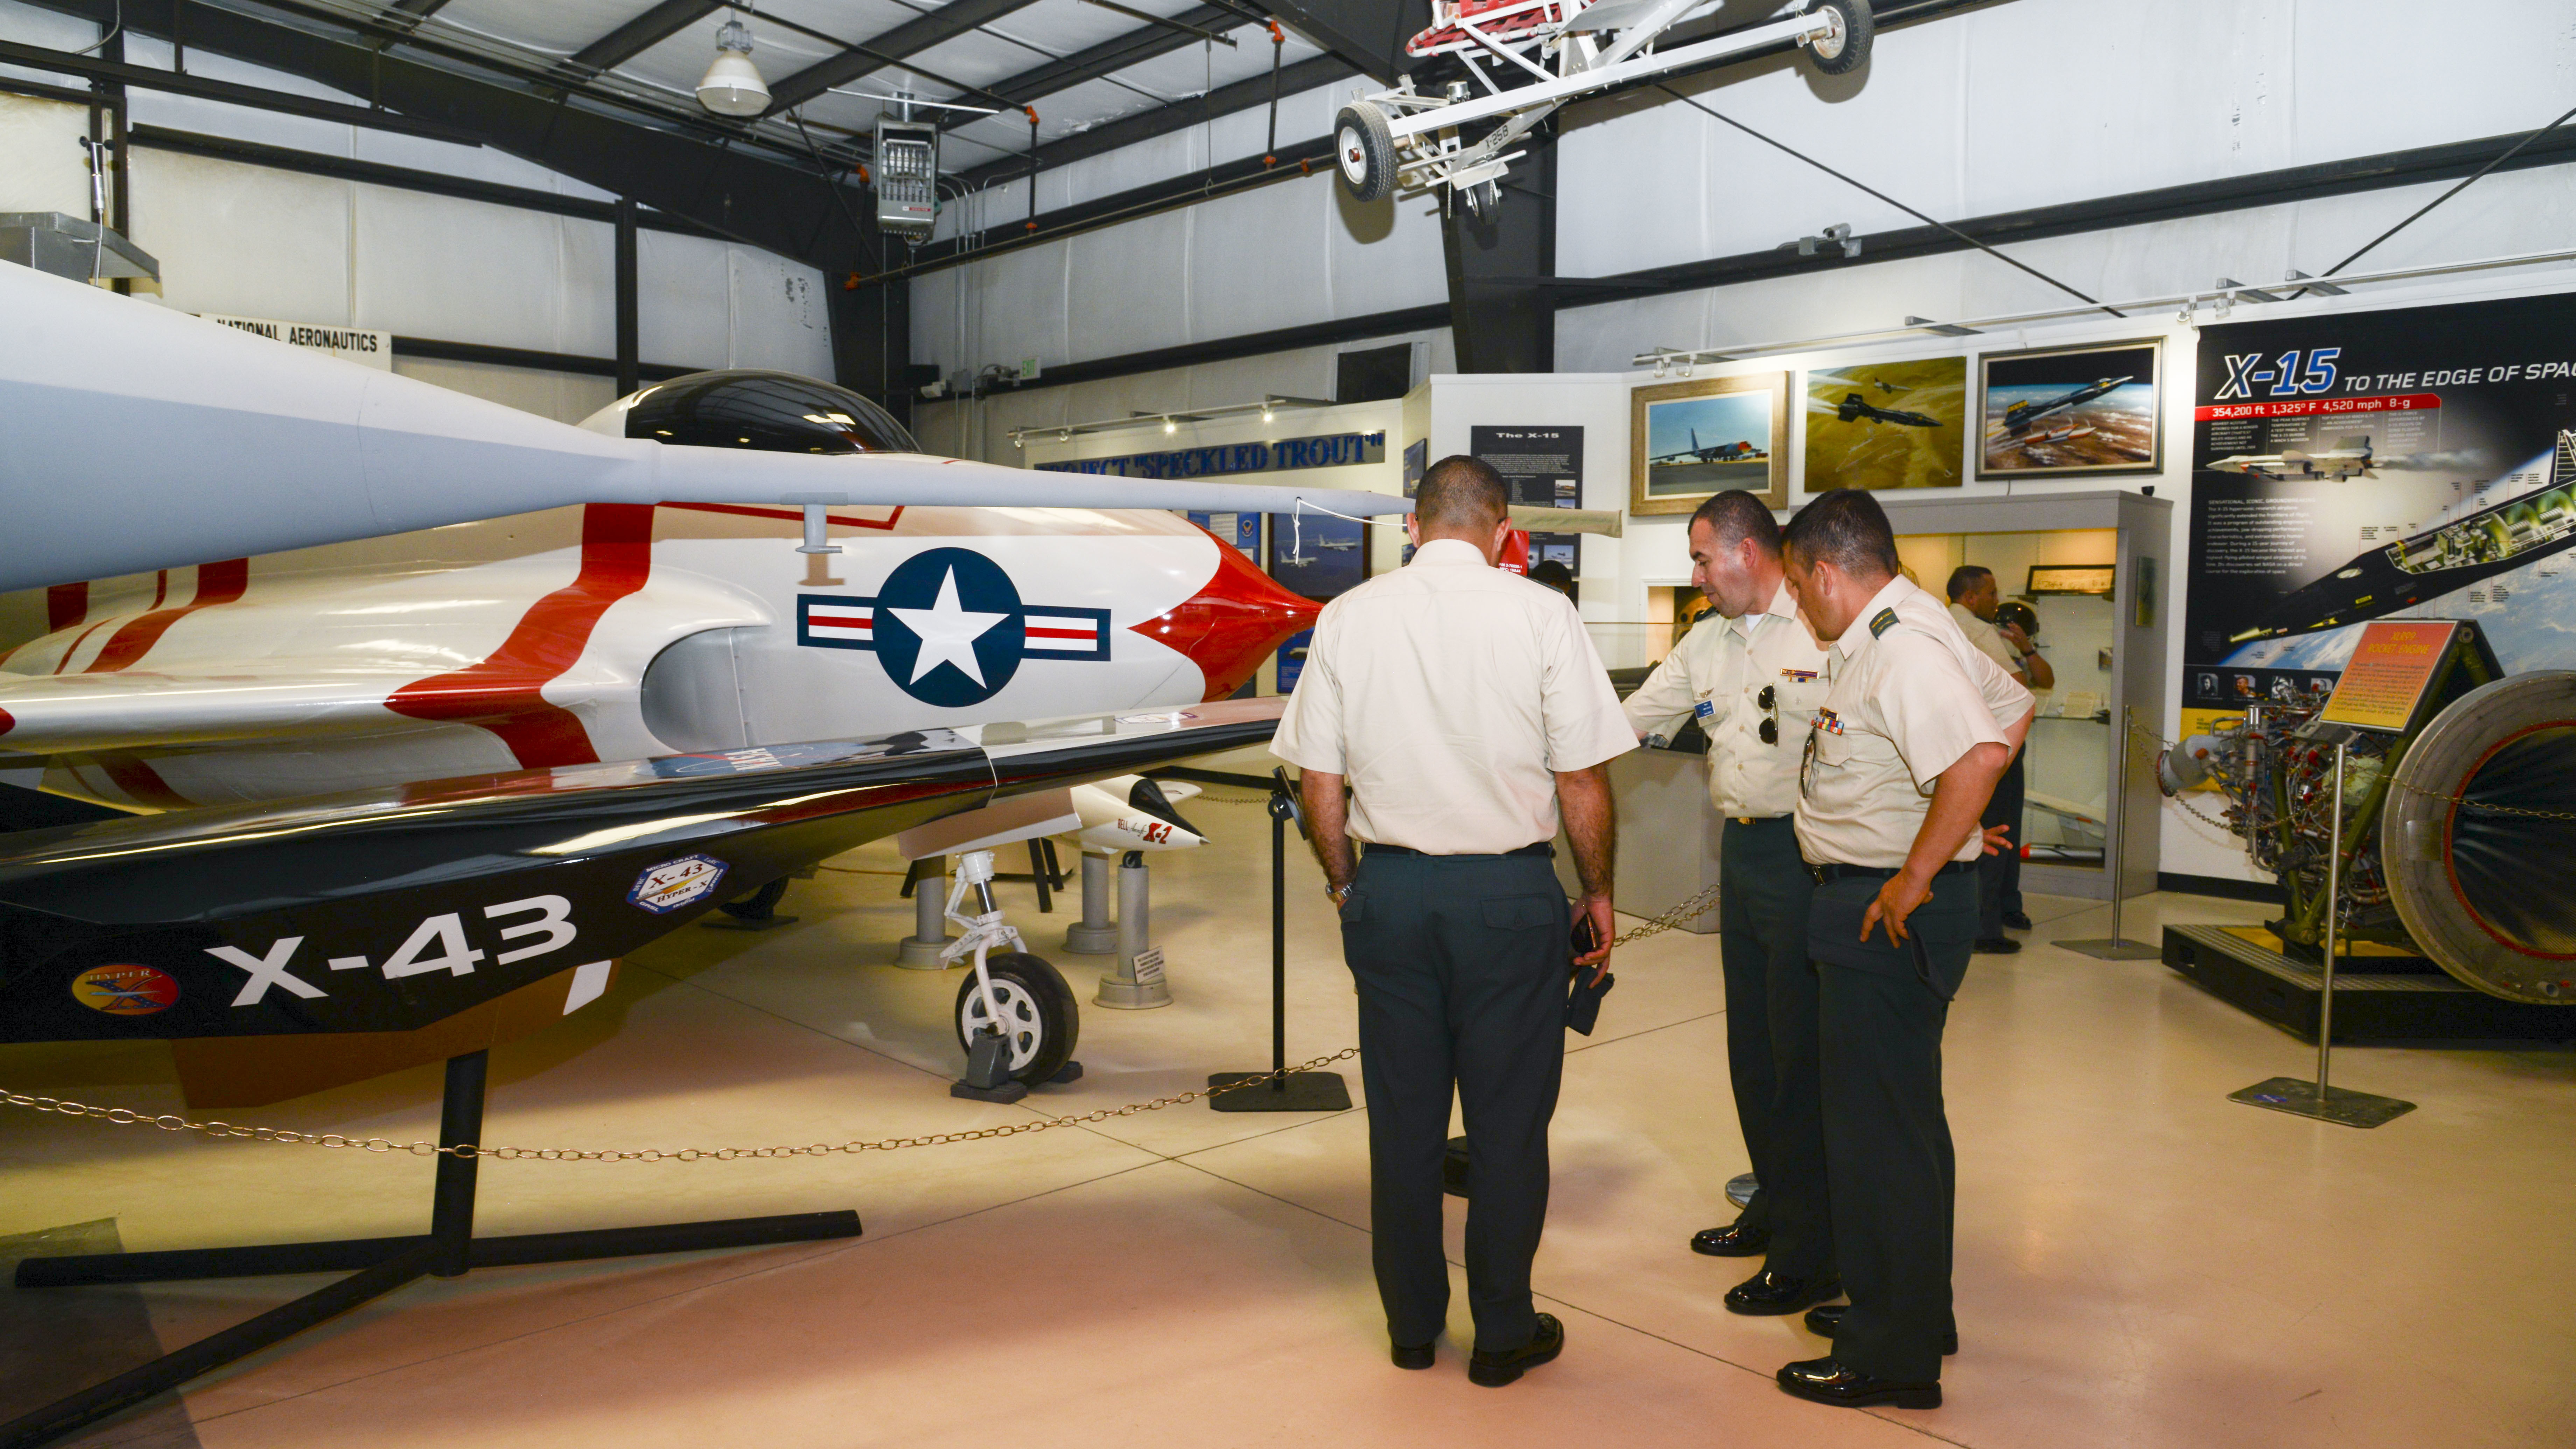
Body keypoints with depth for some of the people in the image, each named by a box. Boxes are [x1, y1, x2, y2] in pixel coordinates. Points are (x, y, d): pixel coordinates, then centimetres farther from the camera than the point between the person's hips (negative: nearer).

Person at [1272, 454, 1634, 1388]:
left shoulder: (1347, 618, 1)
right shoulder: (1542, 615, -6)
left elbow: (1320, 783, 3)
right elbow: (1582, 780, -5)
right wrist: (1597, 891, 8)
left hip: (1388, 892, 3)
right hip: (1510, 892, -2)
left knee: (1402, 1118, 13)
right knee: (1508, 1121, 10)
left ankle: (1411, 1325, 27)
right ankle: (1504, 1334, 22)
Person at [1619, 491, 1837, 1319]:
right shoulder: (1707, 643, 14)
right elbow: (1623, 723, 19)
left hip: (1808, 854, -8)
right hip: (1741, 848, 8)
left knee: (1802, 1058, -2)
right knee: (1751, 1046, 16)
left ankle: (1810, 1256, 9)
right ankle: (1772, 1210, 32)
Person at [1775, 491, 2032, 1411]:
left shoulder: (1903, 650, -21)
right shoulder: (1902, 629, 11)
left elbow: (1981, 756, -34)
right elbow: (2014, 707, 22)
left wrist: (1915, 878, -27)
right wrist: (1945, 827, 19)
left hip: (1888, 912, -11)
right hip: (1869, 904, 11)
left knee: (1879, 1128, -1)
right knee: (1901, 1119, 21)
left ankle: (1892, 1356, 12)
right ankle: (1911, 1311, 37)